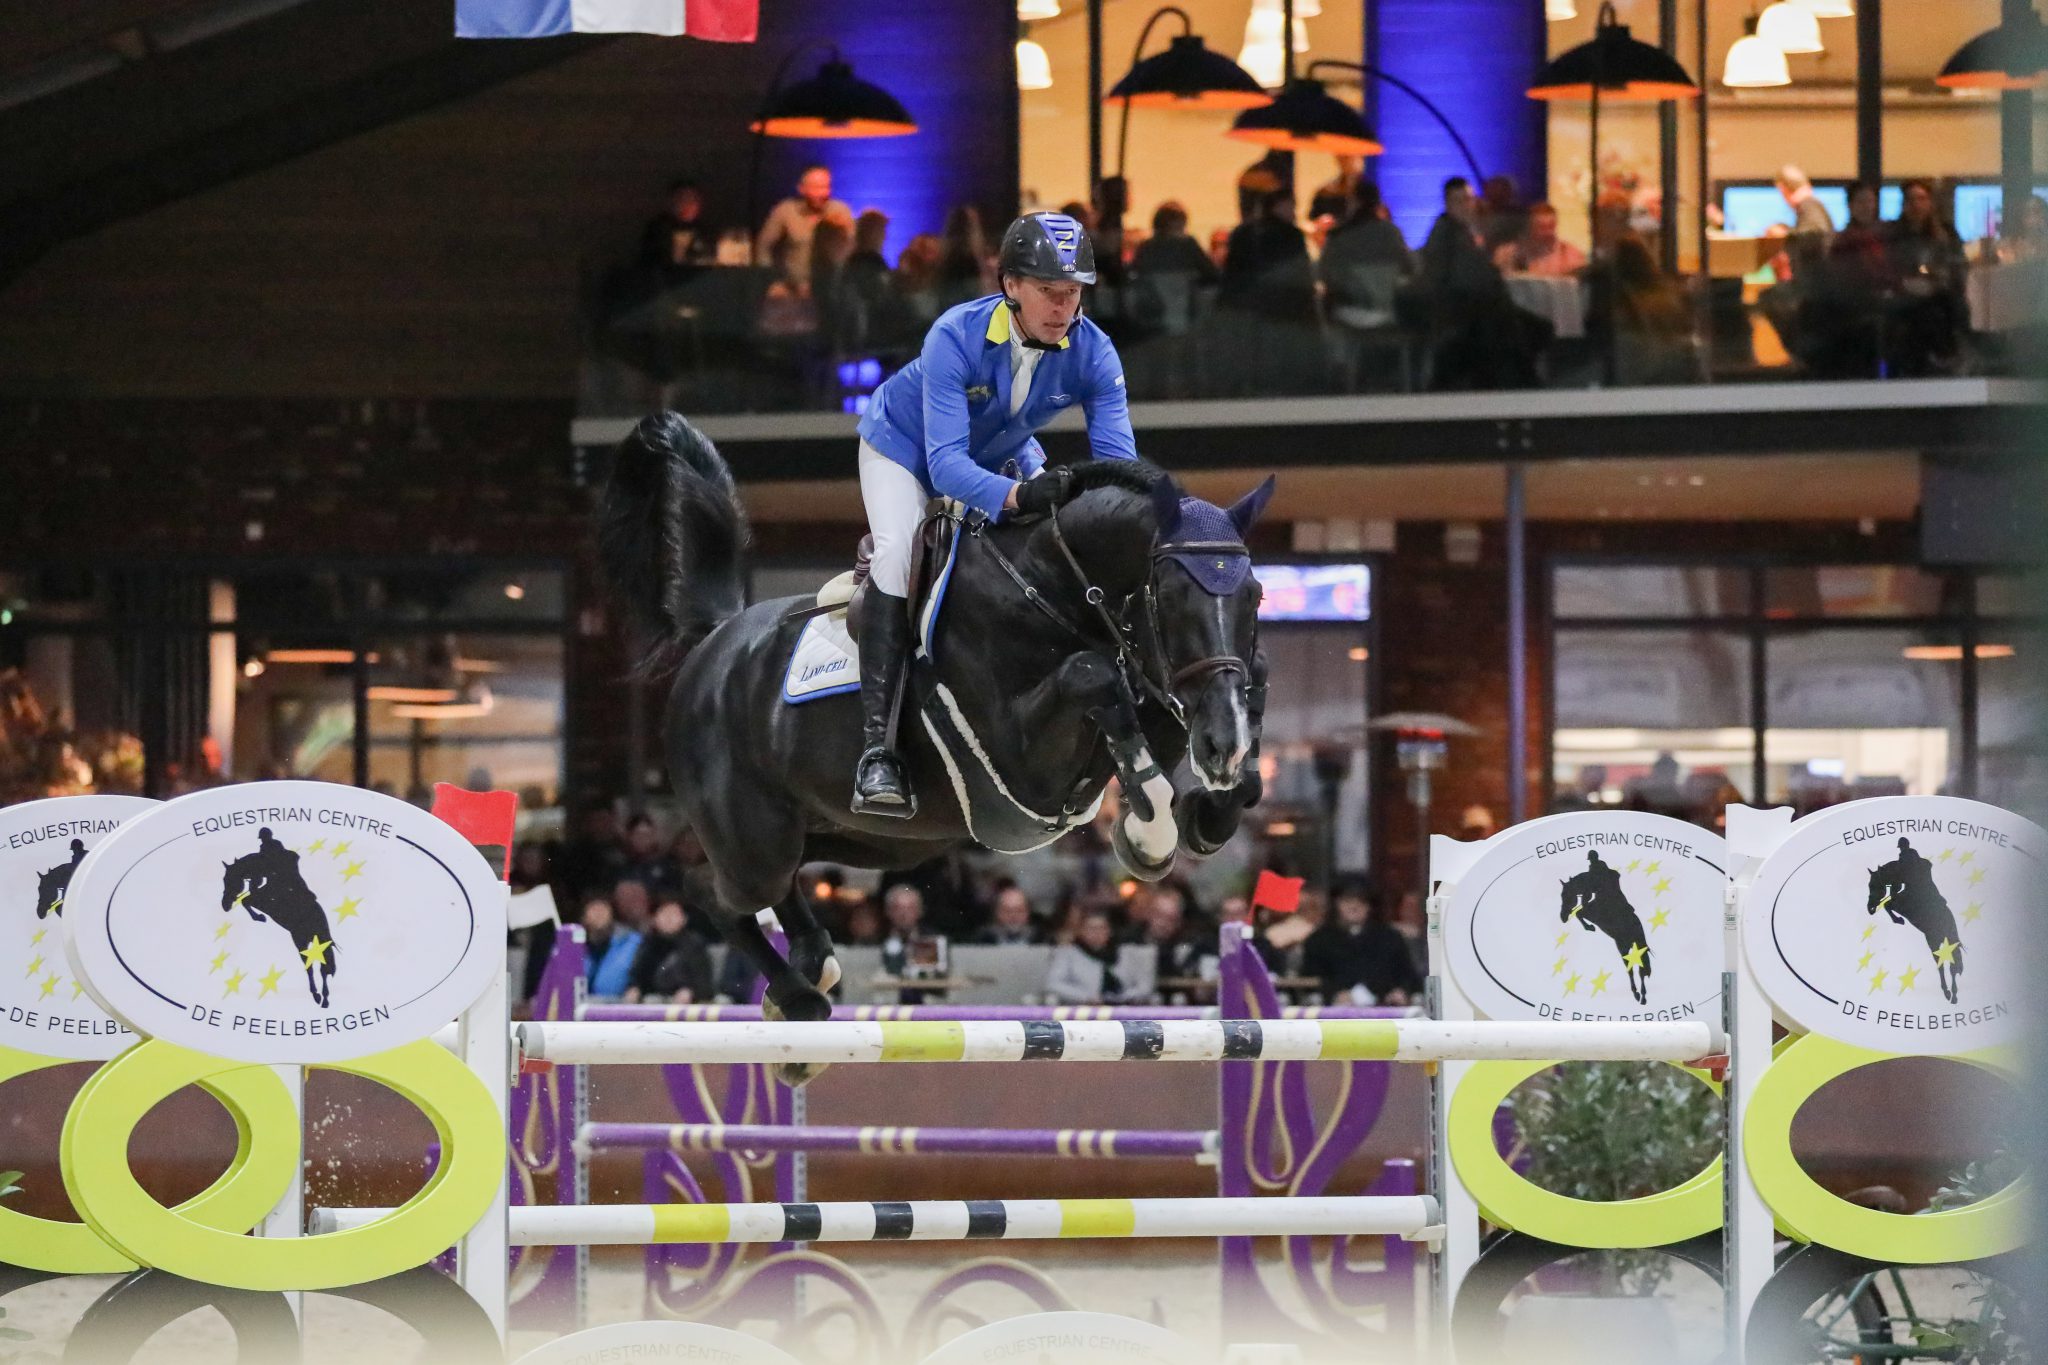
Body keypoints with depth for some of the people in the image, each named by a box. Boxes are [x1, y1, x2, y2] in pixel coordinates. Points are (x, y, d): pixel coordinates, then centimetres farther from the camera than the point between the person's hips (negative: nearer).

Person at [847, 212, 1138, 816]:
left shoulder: (1092, 353, -27)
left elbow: (1117, 456, -30)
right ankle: (877, 745, -31)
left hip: (1001, 456, 5)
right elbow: (946, 462, -45)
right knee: (899, 552, -27)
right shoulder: (956, 337, -39)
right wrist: (1016, 497, -64)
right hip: (905, 448, -5)